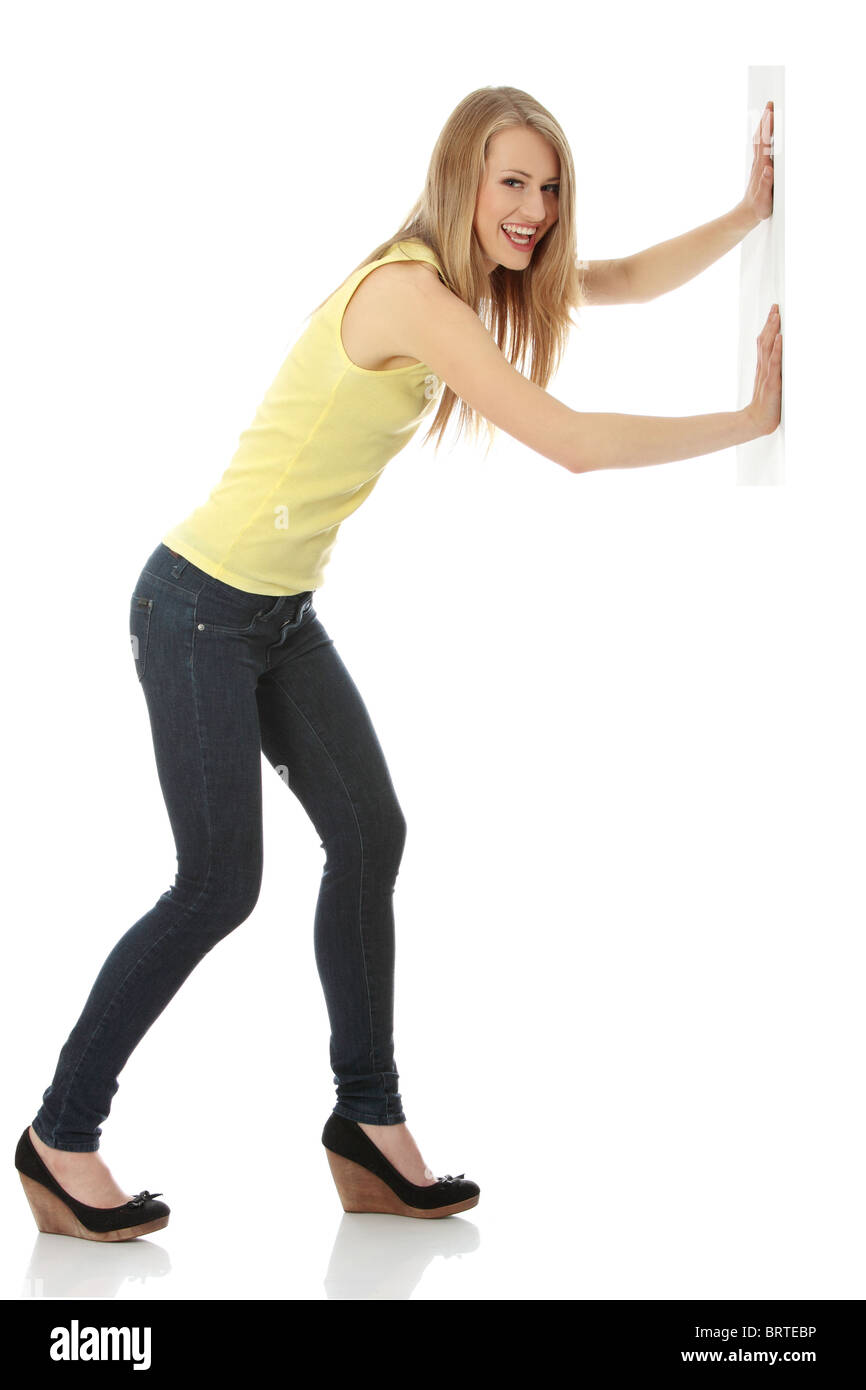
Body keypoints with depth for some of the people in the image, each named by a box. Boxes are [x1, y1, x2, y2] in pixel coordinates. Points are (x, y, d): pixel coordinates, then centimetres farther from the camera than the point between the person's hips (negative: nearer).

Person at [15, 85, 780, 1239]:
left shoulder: (469, 278, 5)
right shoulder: (411, 292, -23)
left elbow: (627, 279, 16)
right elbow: (572, 444, -26)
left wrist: (754, 210, 3)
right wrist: (754, 421, -18)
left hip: (284, 615, 9)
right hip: (200, 610, -9)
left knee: (369, 836, 4)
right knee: (221, 883, -5)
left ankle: (369, 1125, 13)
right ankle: (59, 1138, 9)